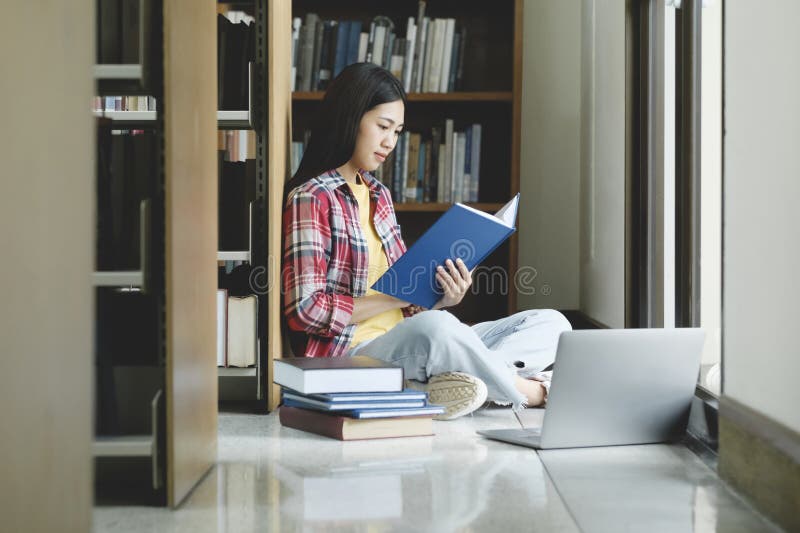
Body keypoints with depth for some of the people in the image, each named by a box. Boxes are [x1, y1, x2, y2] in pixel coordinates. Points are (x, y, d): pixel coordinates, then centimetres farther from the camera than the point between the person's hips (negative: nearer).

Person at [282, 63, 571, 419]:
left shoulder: (378, 195, 18)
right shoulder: (311, 199, -7)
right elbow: (305, 310, -15)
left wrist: (444, 298, -5)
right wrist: (399, 296, -15)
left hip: (403, 344, 9)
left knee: (551, 323, -1)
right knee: (435, 329, -41)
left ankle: (452, 381, -28)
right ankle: (526, 393, -15)